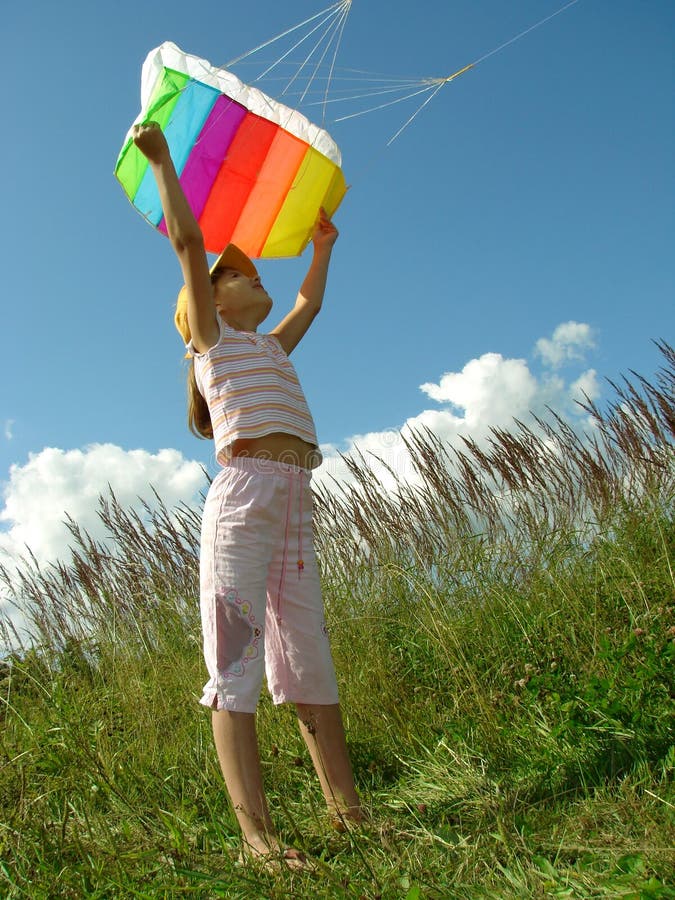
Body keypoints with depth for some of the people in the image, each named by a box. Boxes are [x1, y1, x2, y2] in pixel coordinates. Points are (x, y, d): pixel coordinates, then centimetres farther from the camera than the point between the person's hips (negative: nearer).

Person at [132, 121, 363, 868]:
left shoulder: (270, 347, 31)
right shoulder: (212, 335, 13)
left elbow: (310, 303, 46)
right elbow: (186, 241, 7)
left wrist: (322, 245, 57)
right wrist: (160, 157, 11)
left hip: (295, 507, 7)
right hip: (244, 493, -7)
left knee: (310, 666, 6)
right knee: (236, 666, -8)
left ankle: (347, 812, 10)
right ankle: (256, 833, -9)